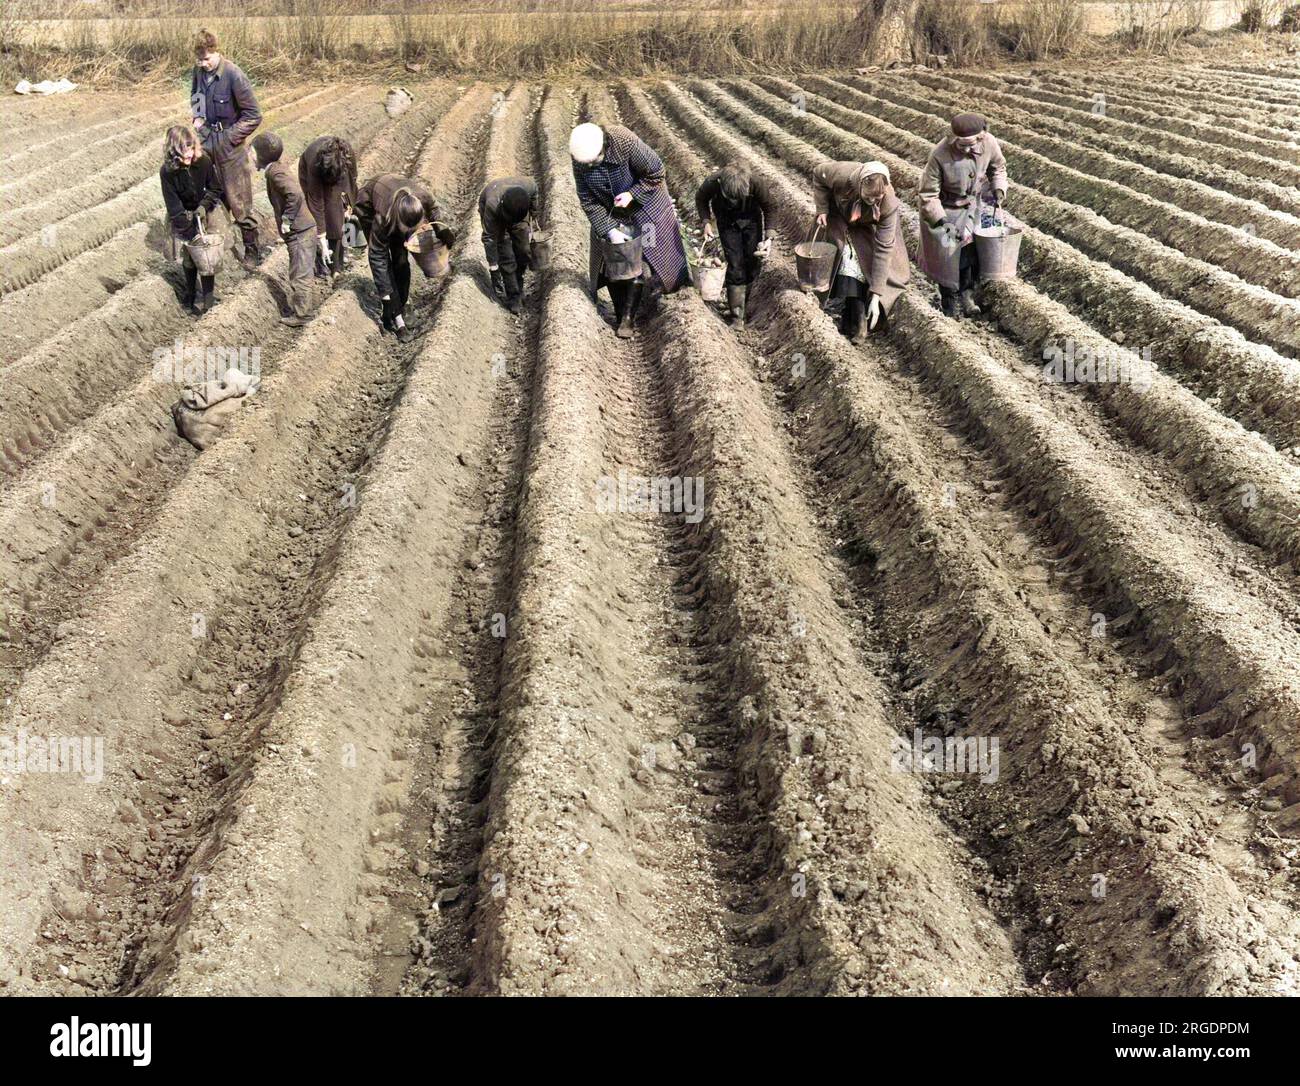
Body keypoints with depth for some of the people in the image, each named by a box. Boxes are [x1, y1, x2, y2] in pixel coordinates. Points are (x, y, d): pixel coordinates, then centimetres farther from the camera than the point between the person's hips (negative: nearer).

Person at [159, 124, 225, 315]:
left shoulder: (204, 161, -22)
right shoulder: (167, 172, -25)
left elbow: (215, 189, -5)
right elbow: (174, 207, -22)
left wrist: (205, 206, -22)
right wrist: (190, 232, -25)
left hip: (205, 211, 0)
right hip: (183, 217, 0)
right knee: (188, 256, 7)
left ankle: (206, 294, 9)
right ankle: (191, 290, 31)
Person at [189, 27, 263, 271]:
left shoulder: (234, 76, -19)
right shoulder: (197, 72, 0)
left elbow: (253, 116, -15)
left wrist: (228, 137, -16)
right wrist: (198, 117, 0)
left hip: (230, 145, -6)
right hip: (206, 142, 6)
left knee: (239, 203, 1)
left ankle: (251, 251, 14)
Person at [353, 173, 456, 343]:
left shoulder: (423, 196, -36)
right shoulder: (384, 215, -45)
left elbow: (433, 209, -7)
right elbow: (378, 256, -34)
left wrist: (442, 230, -23)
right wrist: (386, 293, -33)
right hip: (369, 207, -4)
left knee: (401, 261, -3)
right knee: (383, 260, -14)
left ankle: (399, 312, 6)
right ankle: (394, 317, -10)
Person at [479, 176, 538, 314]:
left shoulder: (529, 186, -37)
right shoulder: (492, 205, -44)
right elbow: (489, 238, -32)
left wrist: (534, 219, 0)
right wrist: (493, 267, -27)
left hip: (518, 208, 3)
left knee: (522, 251, 2)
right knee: (505, 256, -11)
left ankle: (518, 286, 25)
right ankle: (512, 297, -1)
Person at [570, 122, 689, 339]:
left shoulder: (626, 143, -33)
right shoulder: (579, 160, -20)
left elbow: (655, 172, -21)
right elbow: (588, 201, -15)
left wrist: (631, 194, -29)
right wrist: (609, 230, -23)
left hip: (643, 205, -4)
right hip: (608, 213, 4)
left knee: (639, 262, -5)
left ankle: (627, 318, 2)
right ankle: (621, 316, 18)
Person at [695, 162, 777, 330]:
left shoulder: (757, 184, -34)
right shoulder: (712, 183, -33)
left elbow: (768, 209, -14)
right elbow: (701, 199, -7)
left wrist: (769, 237, -22)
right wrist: (706, 221, -19)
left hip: (751, 220, 1)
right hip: (727, 221, -1)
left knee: (753, 263, 4)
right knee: (735, 266, -8)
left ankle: (745, 302, 29)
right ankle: (737, 317, -1)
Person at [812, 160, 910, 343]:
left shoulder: (889, 205, -40)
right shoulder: (843, 176, -41)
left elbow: (883, 249, -37)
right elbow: (818, 173, -16)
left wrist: (876, 295, -38)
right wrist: (822, 209, -20)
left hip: (870, 226, 1)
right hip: (841, 217, -1)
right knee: (852, 256, -22)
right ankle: (855, 322, -20)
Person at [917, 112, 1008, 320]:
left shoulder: (989, 143, -21)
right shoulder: (939, 155, -34)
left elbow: (998, 168, 5)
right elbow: (928, 194, -23)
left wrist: (999, 189, -11)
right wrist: (941, 221, -30)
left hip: (973, 203, 4)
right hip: (945, 209, -4)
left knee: (971, 248, 1)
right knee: (948, 254, -3)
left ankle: (967, 294, 18)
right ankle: (950, 300, 16)